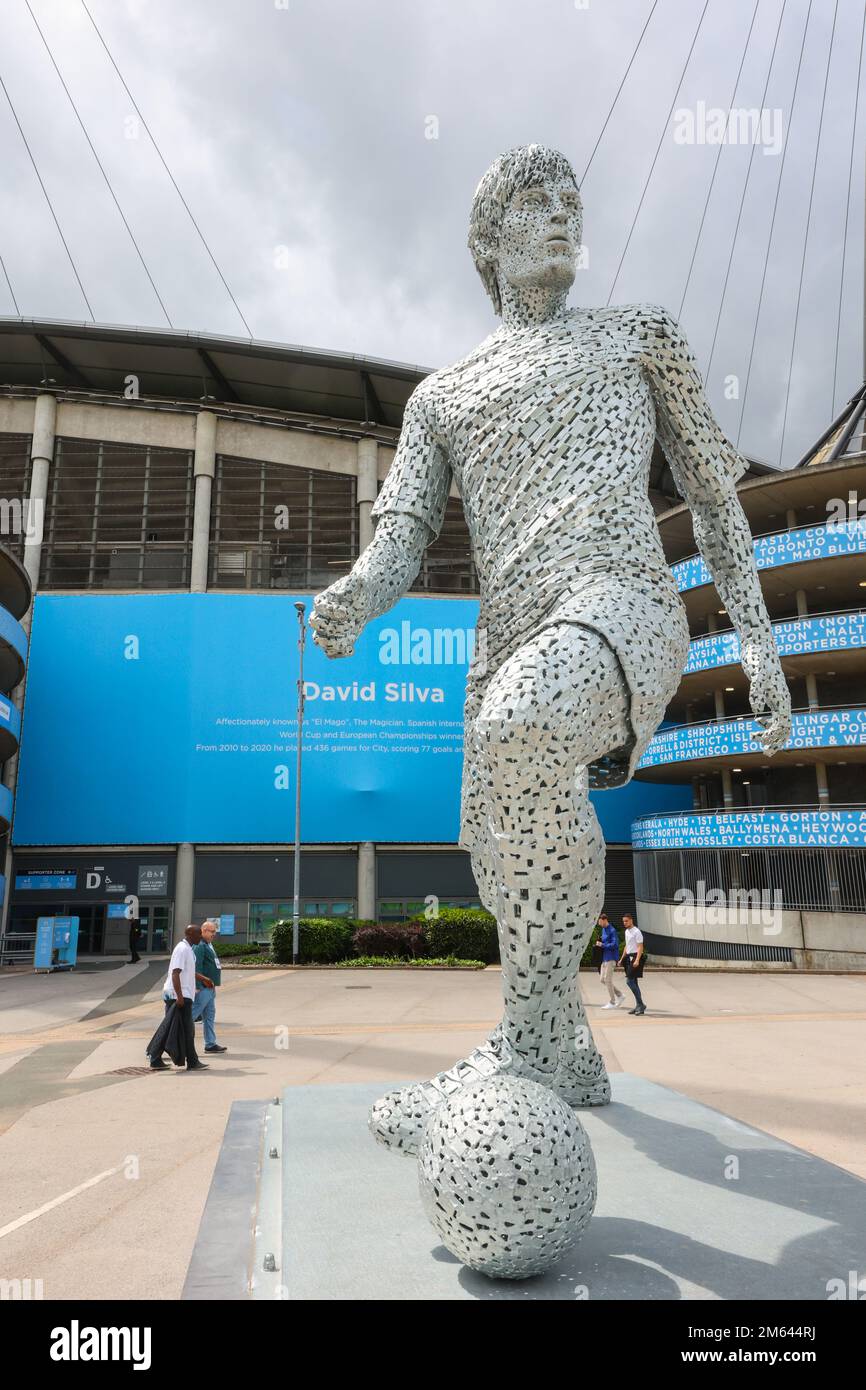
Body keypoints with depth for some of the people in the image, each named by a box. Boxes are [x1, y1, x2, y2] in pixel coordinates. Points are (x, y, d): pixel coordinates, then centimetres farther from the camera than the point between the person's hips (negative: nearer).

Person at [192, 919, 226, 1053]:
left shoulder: (208, 945, 16)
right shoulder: (199, 946, -16)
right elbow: (197, 967, -23)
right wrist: (198, 987, -26)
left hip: (210, 987, 11)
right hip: (203, 987, -10)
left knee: (209, 1016, 13)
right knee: (192, 1015, -6)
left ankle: (211, 1044, 18)